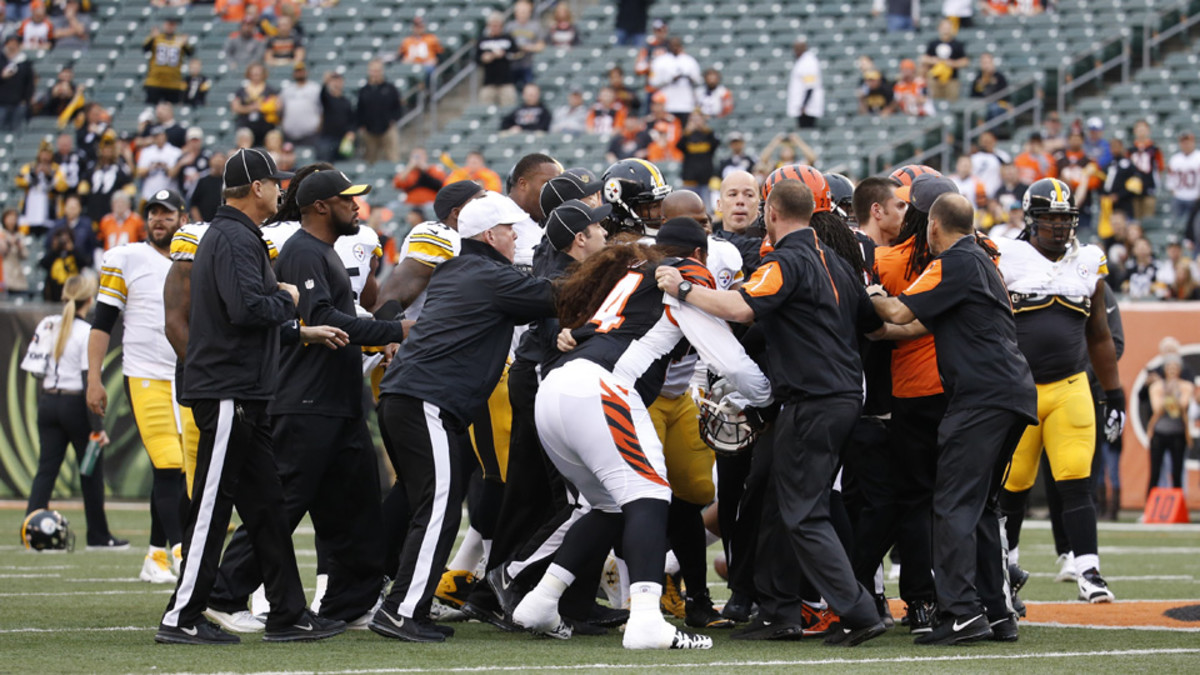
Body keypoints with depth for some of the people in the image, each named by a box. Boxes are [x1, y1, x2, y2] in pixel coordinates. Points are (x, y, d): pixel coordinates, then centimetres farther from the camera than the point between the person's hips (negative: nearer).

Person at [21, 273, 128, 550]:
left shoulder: (47, 325, 4)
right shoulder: (87, 333, -14)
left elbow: (33, 366, 8)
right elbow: (89, 381, -17)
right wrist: (97, 426, -16)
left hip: (47, 401, 5)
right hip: (75, 405, -5)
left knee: (46, 468, 6)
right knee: (92, 471, 7)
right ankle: (98, 536, 14)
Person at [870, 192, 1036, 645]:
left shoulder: (956, 263, -8)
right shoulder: (980, 260, 21)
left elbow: (900, 312, -11)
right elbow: (928, 324, 30)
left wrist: (870, 293, 7)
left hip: (983, 396, -9)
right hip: (1013, 392, 9)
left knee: (955, 505, -9)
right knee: (980, 504, 15)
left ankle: (963, 612, -15)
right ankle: (996, 612, 16)